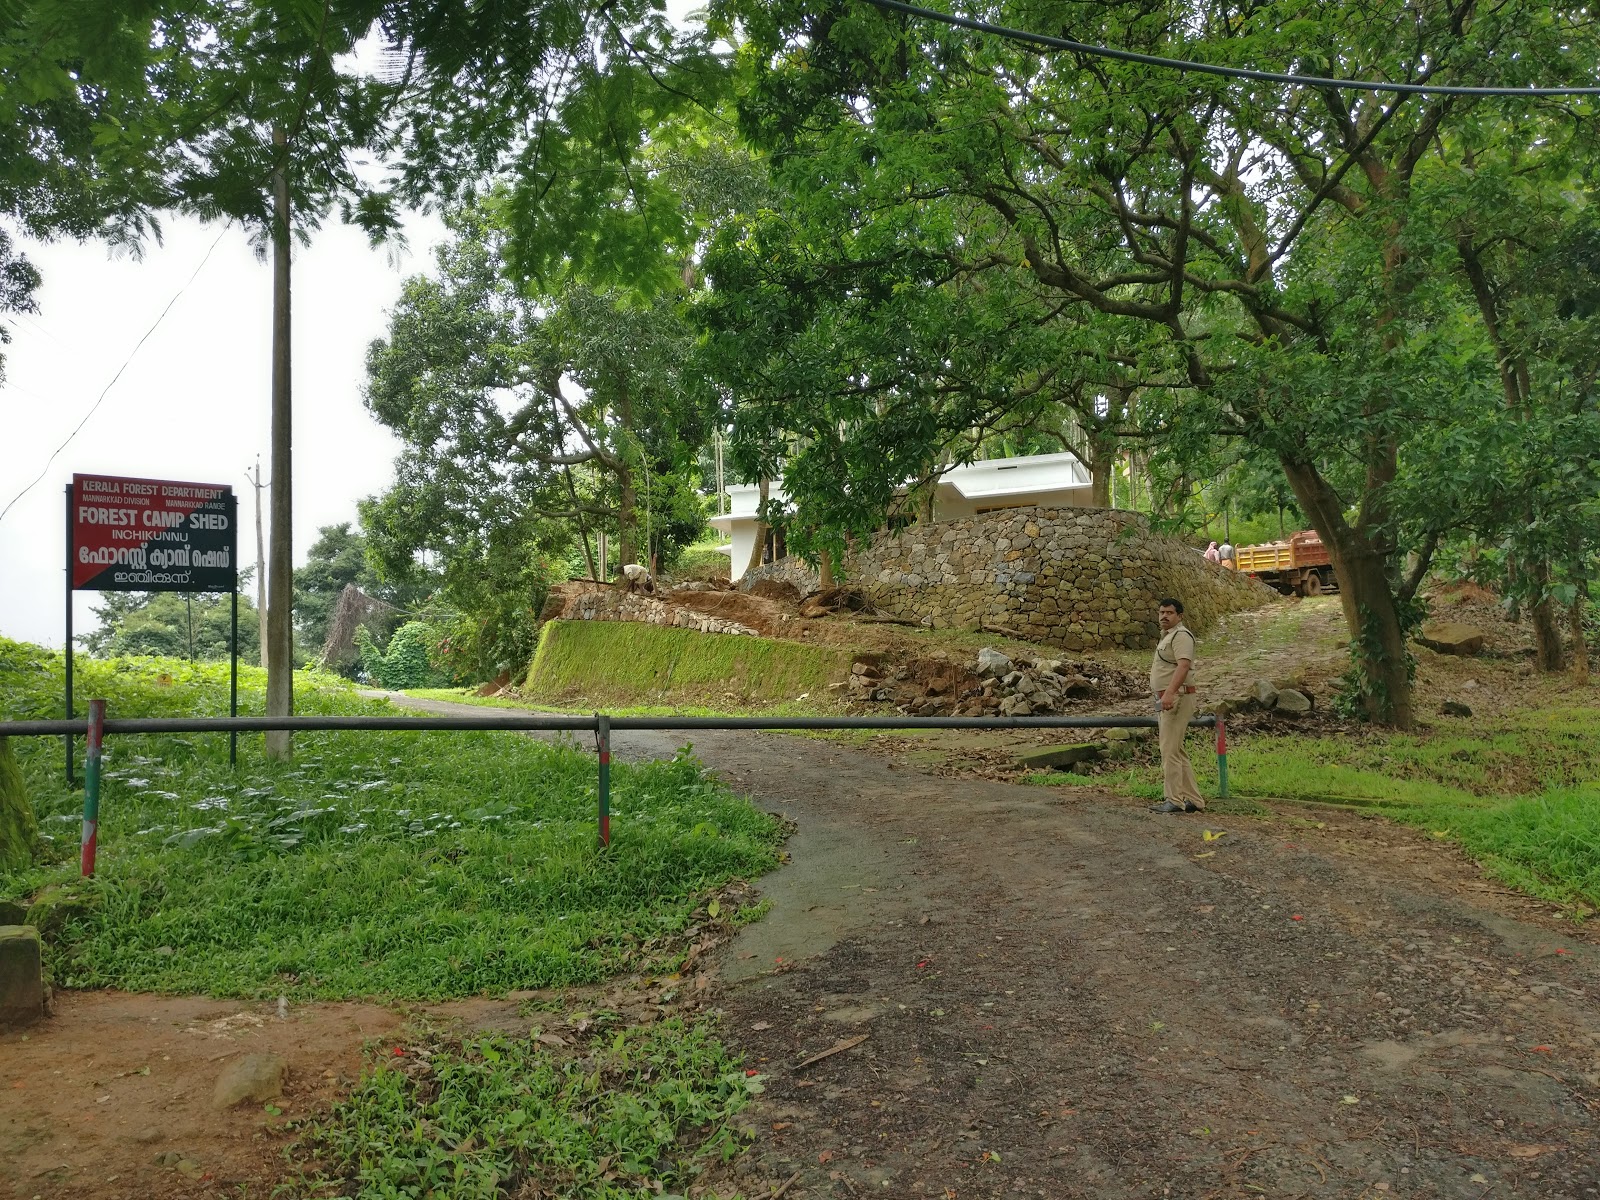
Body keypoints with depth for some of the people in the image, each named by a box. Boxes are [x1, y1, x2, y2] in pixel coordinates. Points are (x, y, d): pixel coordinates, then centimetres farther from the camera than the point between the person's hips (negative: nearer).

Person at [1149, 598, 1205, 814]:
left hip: (1177, 698, -11)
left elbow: (1183, 665, -25)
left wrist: (1169, 693, -36)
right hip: (1167, 700, 11)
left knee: (1170, 750, -10)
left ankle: (1174, 800, -6)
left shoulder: (1181, 635, -11)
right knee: (1177, 751, 12)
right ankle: (1193, 800, 15)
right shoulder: (1167, 636, 22)